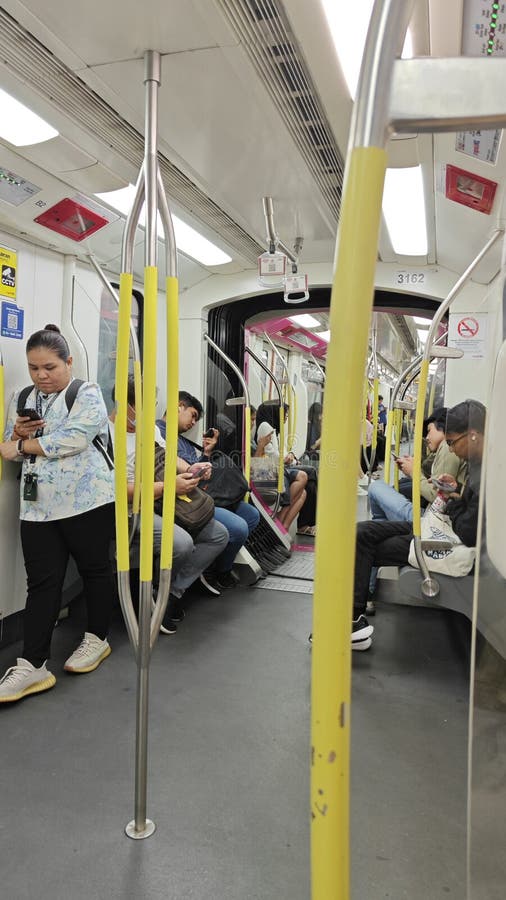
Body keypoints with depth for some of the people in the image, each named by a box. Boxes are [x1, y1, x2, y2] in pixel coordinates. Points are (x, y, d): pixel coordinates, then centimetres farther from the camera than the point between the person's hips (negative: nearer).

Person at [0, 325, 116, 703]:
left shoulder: (87, 393, -3)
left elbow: (74, 438, -18)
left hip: (87, 501, -4)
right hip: (38, 507, 5)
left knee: (95, 569, 9)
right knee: (41, 582, 3)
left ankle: (97, 639, 28)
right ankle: (32, 665, 7)